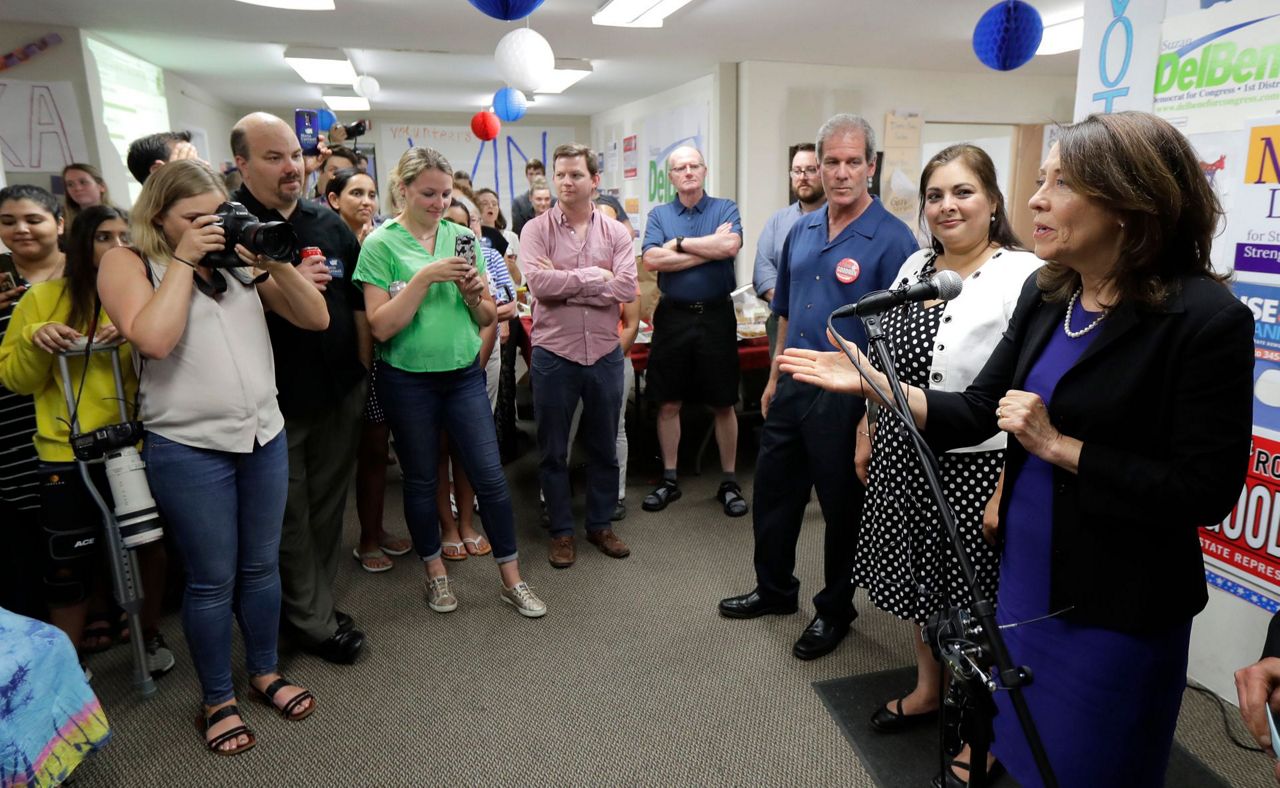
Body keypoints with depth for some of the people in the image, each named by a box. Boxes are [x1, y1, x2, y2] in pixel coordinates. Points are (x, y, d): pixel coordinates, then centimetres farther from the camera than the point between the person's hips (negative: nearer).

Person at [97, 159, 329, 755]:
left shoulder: (239, 255, 8)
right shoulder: (127, 262, -2)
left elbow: (316, 319, 3)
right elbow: (153, 338, -21)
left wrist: (278, 263, -11)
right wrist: (184, 258, -15)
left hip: (265, 436, 4)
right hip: (189, 449, -4)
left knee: (261, 565, 15)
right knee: (212, 579, 6)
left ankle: (265, 671, 34)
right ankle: (217, 699, 26)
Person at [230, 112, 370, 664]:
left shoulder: (329, 223, 7)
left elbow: (358, 301, 12)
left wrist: (363, 366, 8)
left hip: (340, 392, 5)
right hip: (276, 401, -5)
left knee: (328, 505, 15)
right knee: (291, 516, 7)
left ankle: (311, 603, 33)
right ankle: (313, 620, 23)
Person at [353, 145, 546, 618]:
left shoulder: (462, 237, 3)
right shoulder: (381, 244, -7)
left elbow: (487, 318, 7)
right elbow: (381, 326, -14)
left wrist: (474, 294, -14)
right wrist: (425, 277, -21)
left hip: (465, 373, 2)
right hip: (408, 379, -2)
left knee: (490, 476, 2)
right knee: (421, 480, 12)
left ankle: (512, 580, 17)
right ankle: (434, 571, 33)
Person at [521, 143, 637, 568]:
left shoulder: (616, 233, 3)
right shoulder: (536, 230, -3)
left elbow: (626, 288, -12)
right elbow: (538, 282, -19)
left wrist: (565, 286, -16)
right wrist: (593, 276, -14)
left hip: (605, 353, 2)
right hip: (553, 354, -2)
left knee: (604, 446, 14)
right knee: (553, 450, 9)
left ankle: (600, 524, 32)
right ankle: (561, 531, 26)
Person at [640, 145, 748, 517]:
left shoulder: (725, 208, 3)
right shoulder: (659, 215, 7)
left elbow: (731, 246, -18)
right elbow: (652, 259, -12)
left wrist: (680, 243, -11)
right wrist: (710, 248, -12)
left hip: (716, 315, -1)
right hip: (673, 316, 2)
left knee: (723, 404, 7)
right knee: (668, 403, 8)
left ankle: (729, 481, 20)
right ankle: (669, 479, 22)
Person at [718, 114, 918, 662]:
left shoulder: (892, 241, -13)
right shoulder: (801, 231, 8)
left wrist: (876, 410, -19)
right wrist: (775, 378, 16)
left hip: (844, 398, -6)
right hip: (792, 389, 7)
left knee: (842, 508, 10)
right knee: (773, 493, 17)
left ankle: (835, 611, 31)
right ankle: (774, 589, 39)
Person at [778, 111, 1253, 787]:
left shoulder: (1206, 320, -19)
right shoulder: (1044, 294, -1)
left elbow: (1206, 493, -19)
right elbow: (976, 411, 0)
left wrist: (1057, 446, -23)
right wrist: (871, 381, -13)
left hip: (1115, 605, -5)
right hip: (1025, 574, 6)